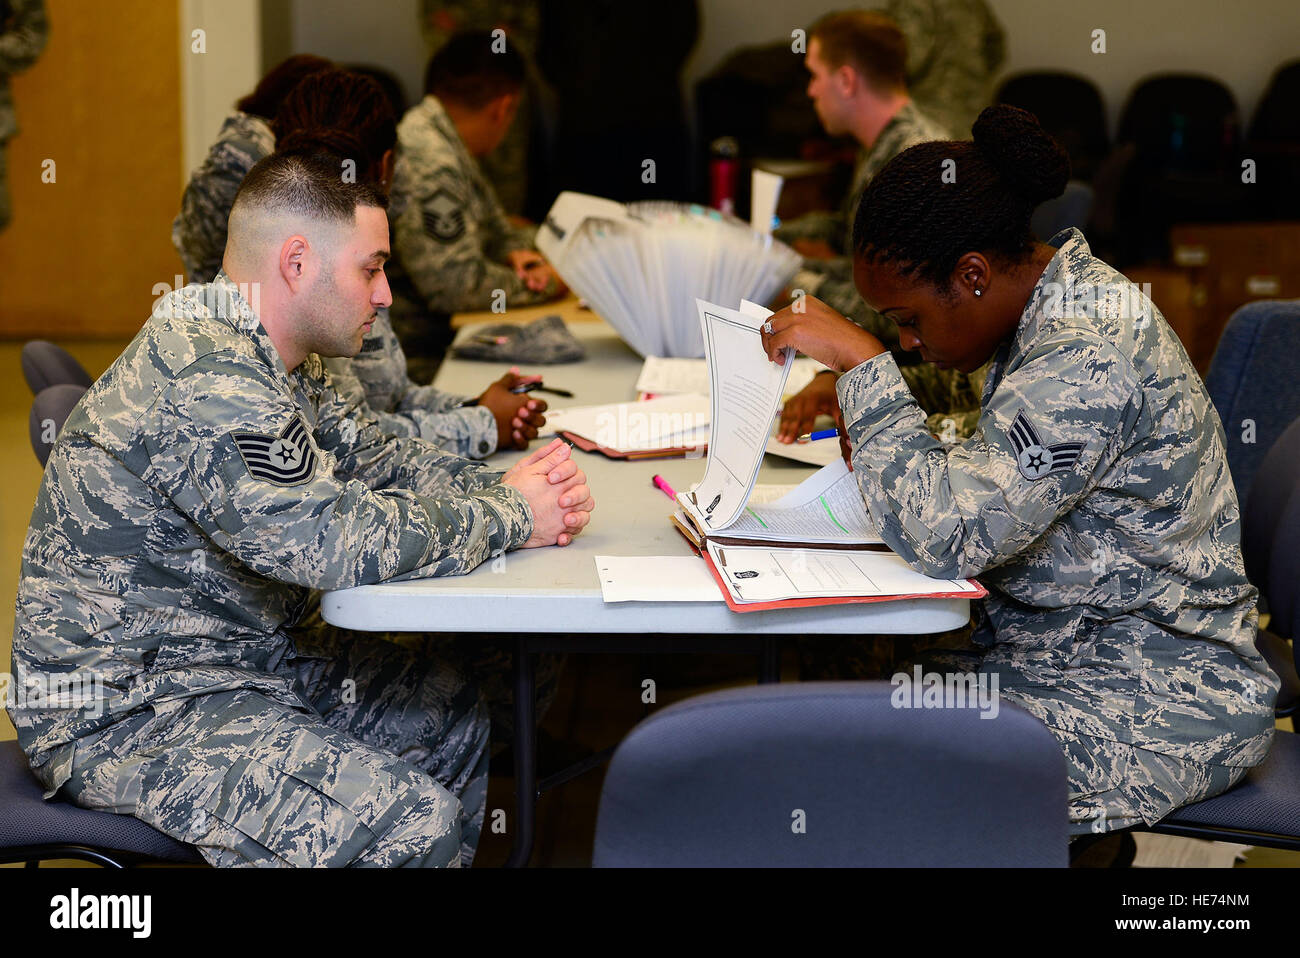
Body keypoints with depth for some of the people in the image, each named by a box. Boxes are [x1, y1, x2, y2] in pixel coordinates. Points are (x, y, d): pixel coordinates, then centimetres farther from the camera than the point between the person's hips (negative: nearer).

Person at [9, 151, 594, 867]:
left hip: (245, 657, 11)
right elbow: (338, 540, -31)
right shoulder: (202, 380, -27)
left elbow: (366, 455, 15)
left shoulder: (276, 359, 7)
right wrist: (508, 516, -17)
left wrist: (500, 486, -4)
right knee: (413, 826, -22)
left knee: (461, 720, 15)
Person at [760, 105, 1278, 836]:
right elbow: (980, 488, 17)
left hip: (1158, 696, -9)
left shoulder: (1088, 360, -25)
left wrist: (865, 364, -25)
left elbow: (948, 538, -31)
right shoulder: (1057, 305, 5)